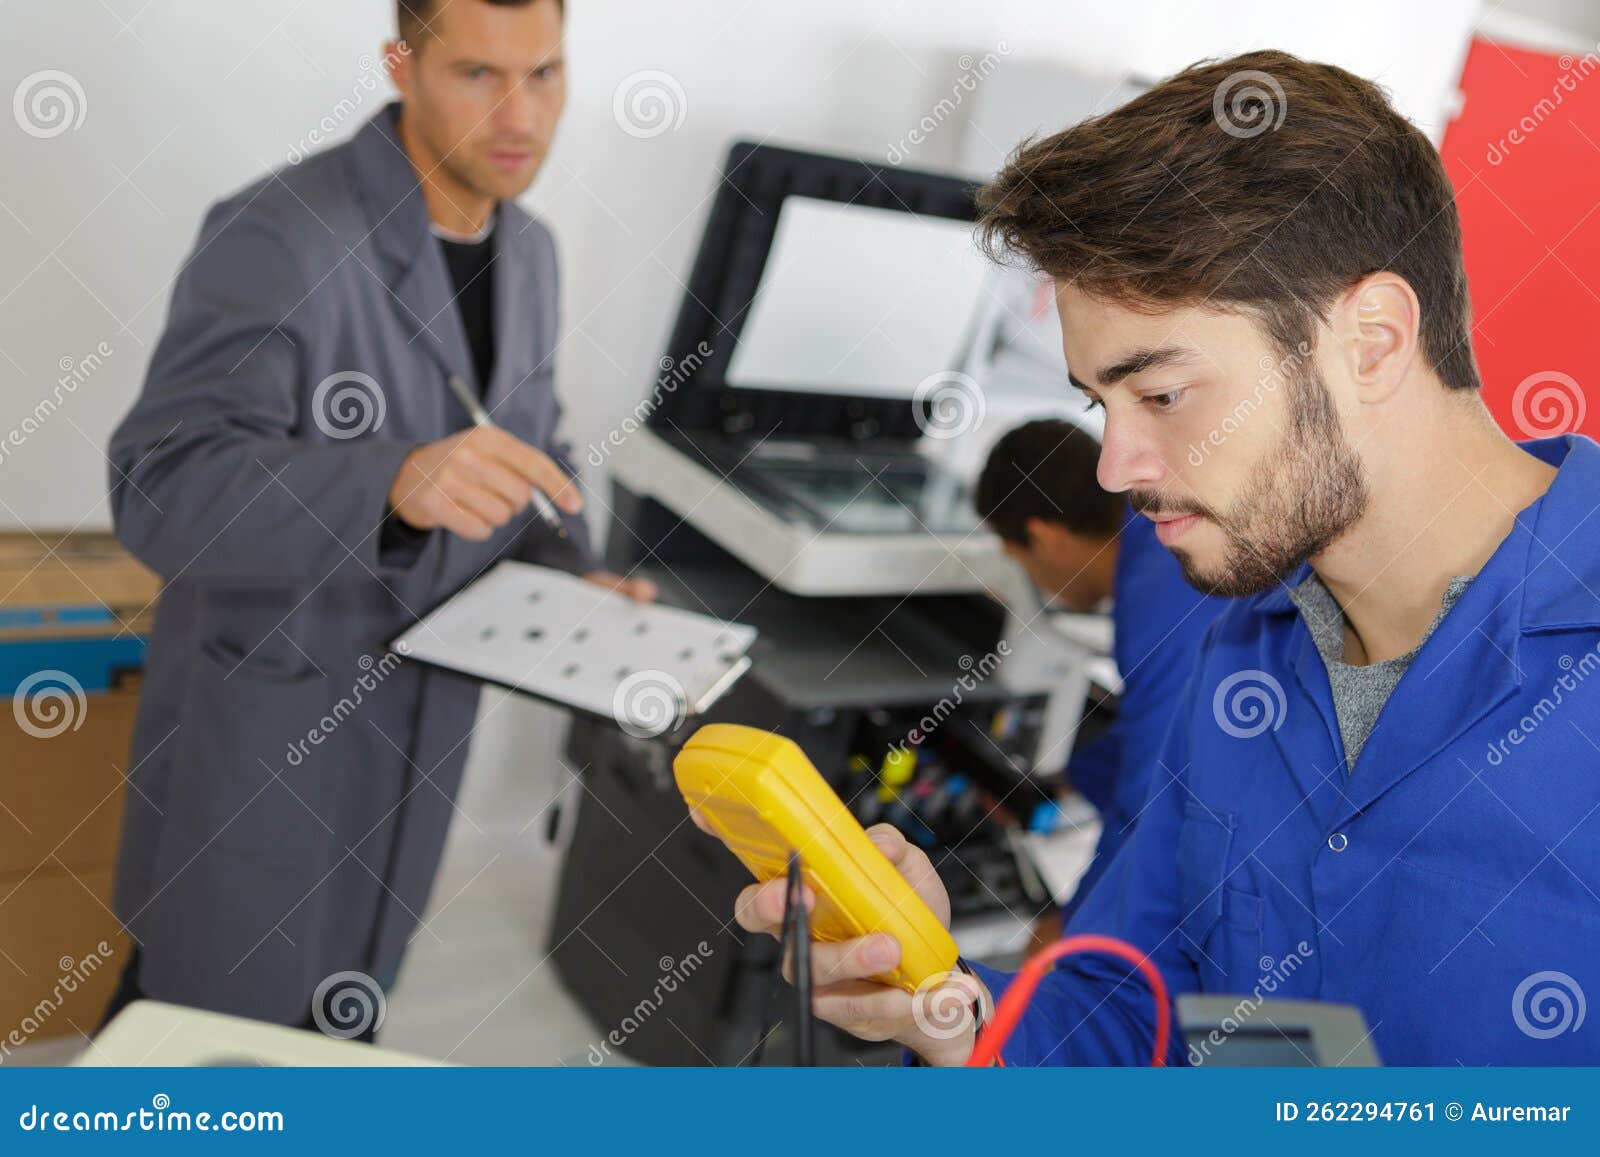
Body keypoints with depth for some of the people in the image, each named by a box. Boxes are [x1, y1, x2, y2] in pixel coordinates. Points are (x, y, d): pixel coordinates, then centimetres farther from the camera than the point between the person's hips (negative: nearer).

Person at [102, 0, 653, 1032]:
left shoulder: (530, 254, 1)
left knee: (337, 1027, 22)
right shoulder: (277, 238, -22)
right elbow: (161, 492, -28)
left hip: (420, 725, 6)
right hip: (264, 724, -6)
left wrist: (570, 573, -6)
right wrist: (394, 484, -45)